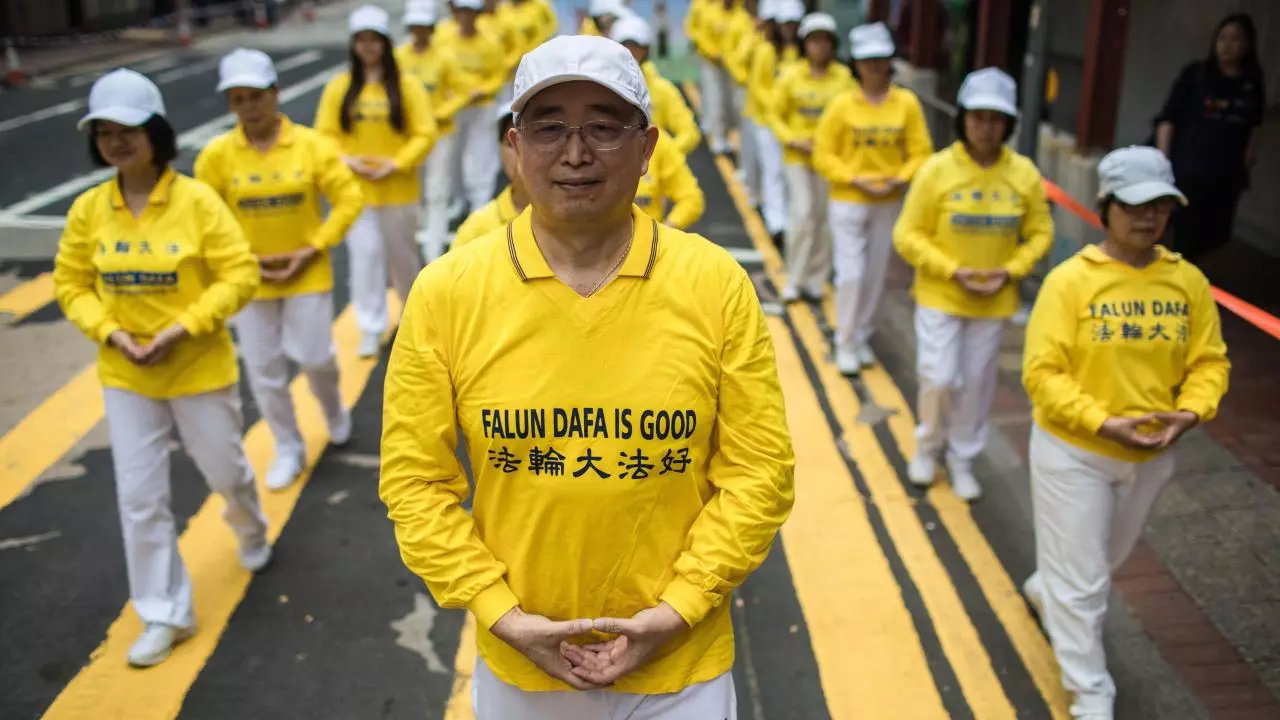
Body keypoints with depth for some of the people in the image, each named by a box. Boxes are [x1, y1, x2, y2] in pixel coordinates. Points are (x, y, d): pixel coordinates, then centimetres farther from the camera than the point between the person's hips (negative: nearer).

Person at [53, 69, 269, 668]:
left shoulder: (196, 199, -15)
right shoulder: (88, 209, -4)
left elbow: (240, 275, -14)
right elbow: (71, 285, 4)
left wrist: (182, 328, -21)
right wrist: (110, 332, -13)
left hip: (200, 368, -2)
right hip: (125, 376, 3)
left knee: (225, 472, 16)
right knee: (139, 497, 5)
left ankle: (251, 531, 52)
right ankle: (165, 614, 21)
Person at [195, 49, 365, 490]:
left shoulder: (311, 144, -9)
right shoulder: (217, 155, -7)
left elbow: (350, 199, -7)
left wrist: (315, 249, -13)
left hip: (307, 274, -1)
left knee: (315, 357, 2)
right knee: (264, 370, 8)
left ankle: (334, 412, 37)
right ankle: (288, 450, 27)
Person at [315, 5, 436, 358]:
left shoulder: (407, 86, -6)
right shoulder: (338, 88, 0)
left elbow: (425, 134, -8)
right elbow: (326, 135, 2)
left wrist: (397, 164, -17)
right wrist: (347, 161, -14)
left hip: (398, 189, -1)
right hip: (355, 190, 1)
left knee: (402, 253, 15)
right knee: (364, 255, -1)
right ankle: (371, 330, 8)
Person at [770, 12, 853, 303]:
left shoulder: (843, 77, 0)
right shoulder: (790, 76, -2)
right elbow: (777, 117, 3)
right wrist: (794, 141, -11)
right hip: (798, 156, -2)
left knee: (824, 218, 6)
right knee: (803, 213, -12)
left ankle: (815, 281, 19)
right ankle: (794, 279, 2)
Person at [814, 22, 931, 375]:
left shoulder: (907, 103, -3)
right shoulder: (842, 104, -8)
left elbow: (920, 152, 1)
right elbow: (823, 154, -6)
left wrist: (900, 179, -15)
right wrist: (855, 180, -17)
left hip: (888, 204, 3)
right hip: (848, 202, -2)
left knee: (875, 274, 11)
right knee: (851, 273, -5)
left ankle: (862, 338, 27)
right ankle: (845, 344, 9)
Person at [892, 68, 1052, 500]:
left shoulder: (1024, 174, -5)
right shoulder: (937, 169, -12)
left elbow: (1040, 233, 5)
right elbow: (908, 235, -9)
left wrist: (1010, 271, -11)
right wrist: (953, 271, -17)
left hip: (994, 302, 2)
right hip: (939, 296, -2)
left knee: (977, 383, 11)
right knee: (940, 378, -5)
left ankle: (962, 459, 31)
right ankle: (928, 445, 24)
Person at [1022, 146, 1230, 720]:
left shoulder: (1188, 281, -3)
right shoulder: (1070, 280, -17)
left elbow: (1209, 360, 3)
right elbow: (1042, 373, -19)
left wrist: (1189, 412, -16)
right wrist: (1102, 423, -28)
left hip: (1152, 454, 5)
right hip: (1073, 451, -5)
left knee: (1110, 557, 27)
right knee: (1080, 576, 3)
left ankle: (1046, 588, 58)